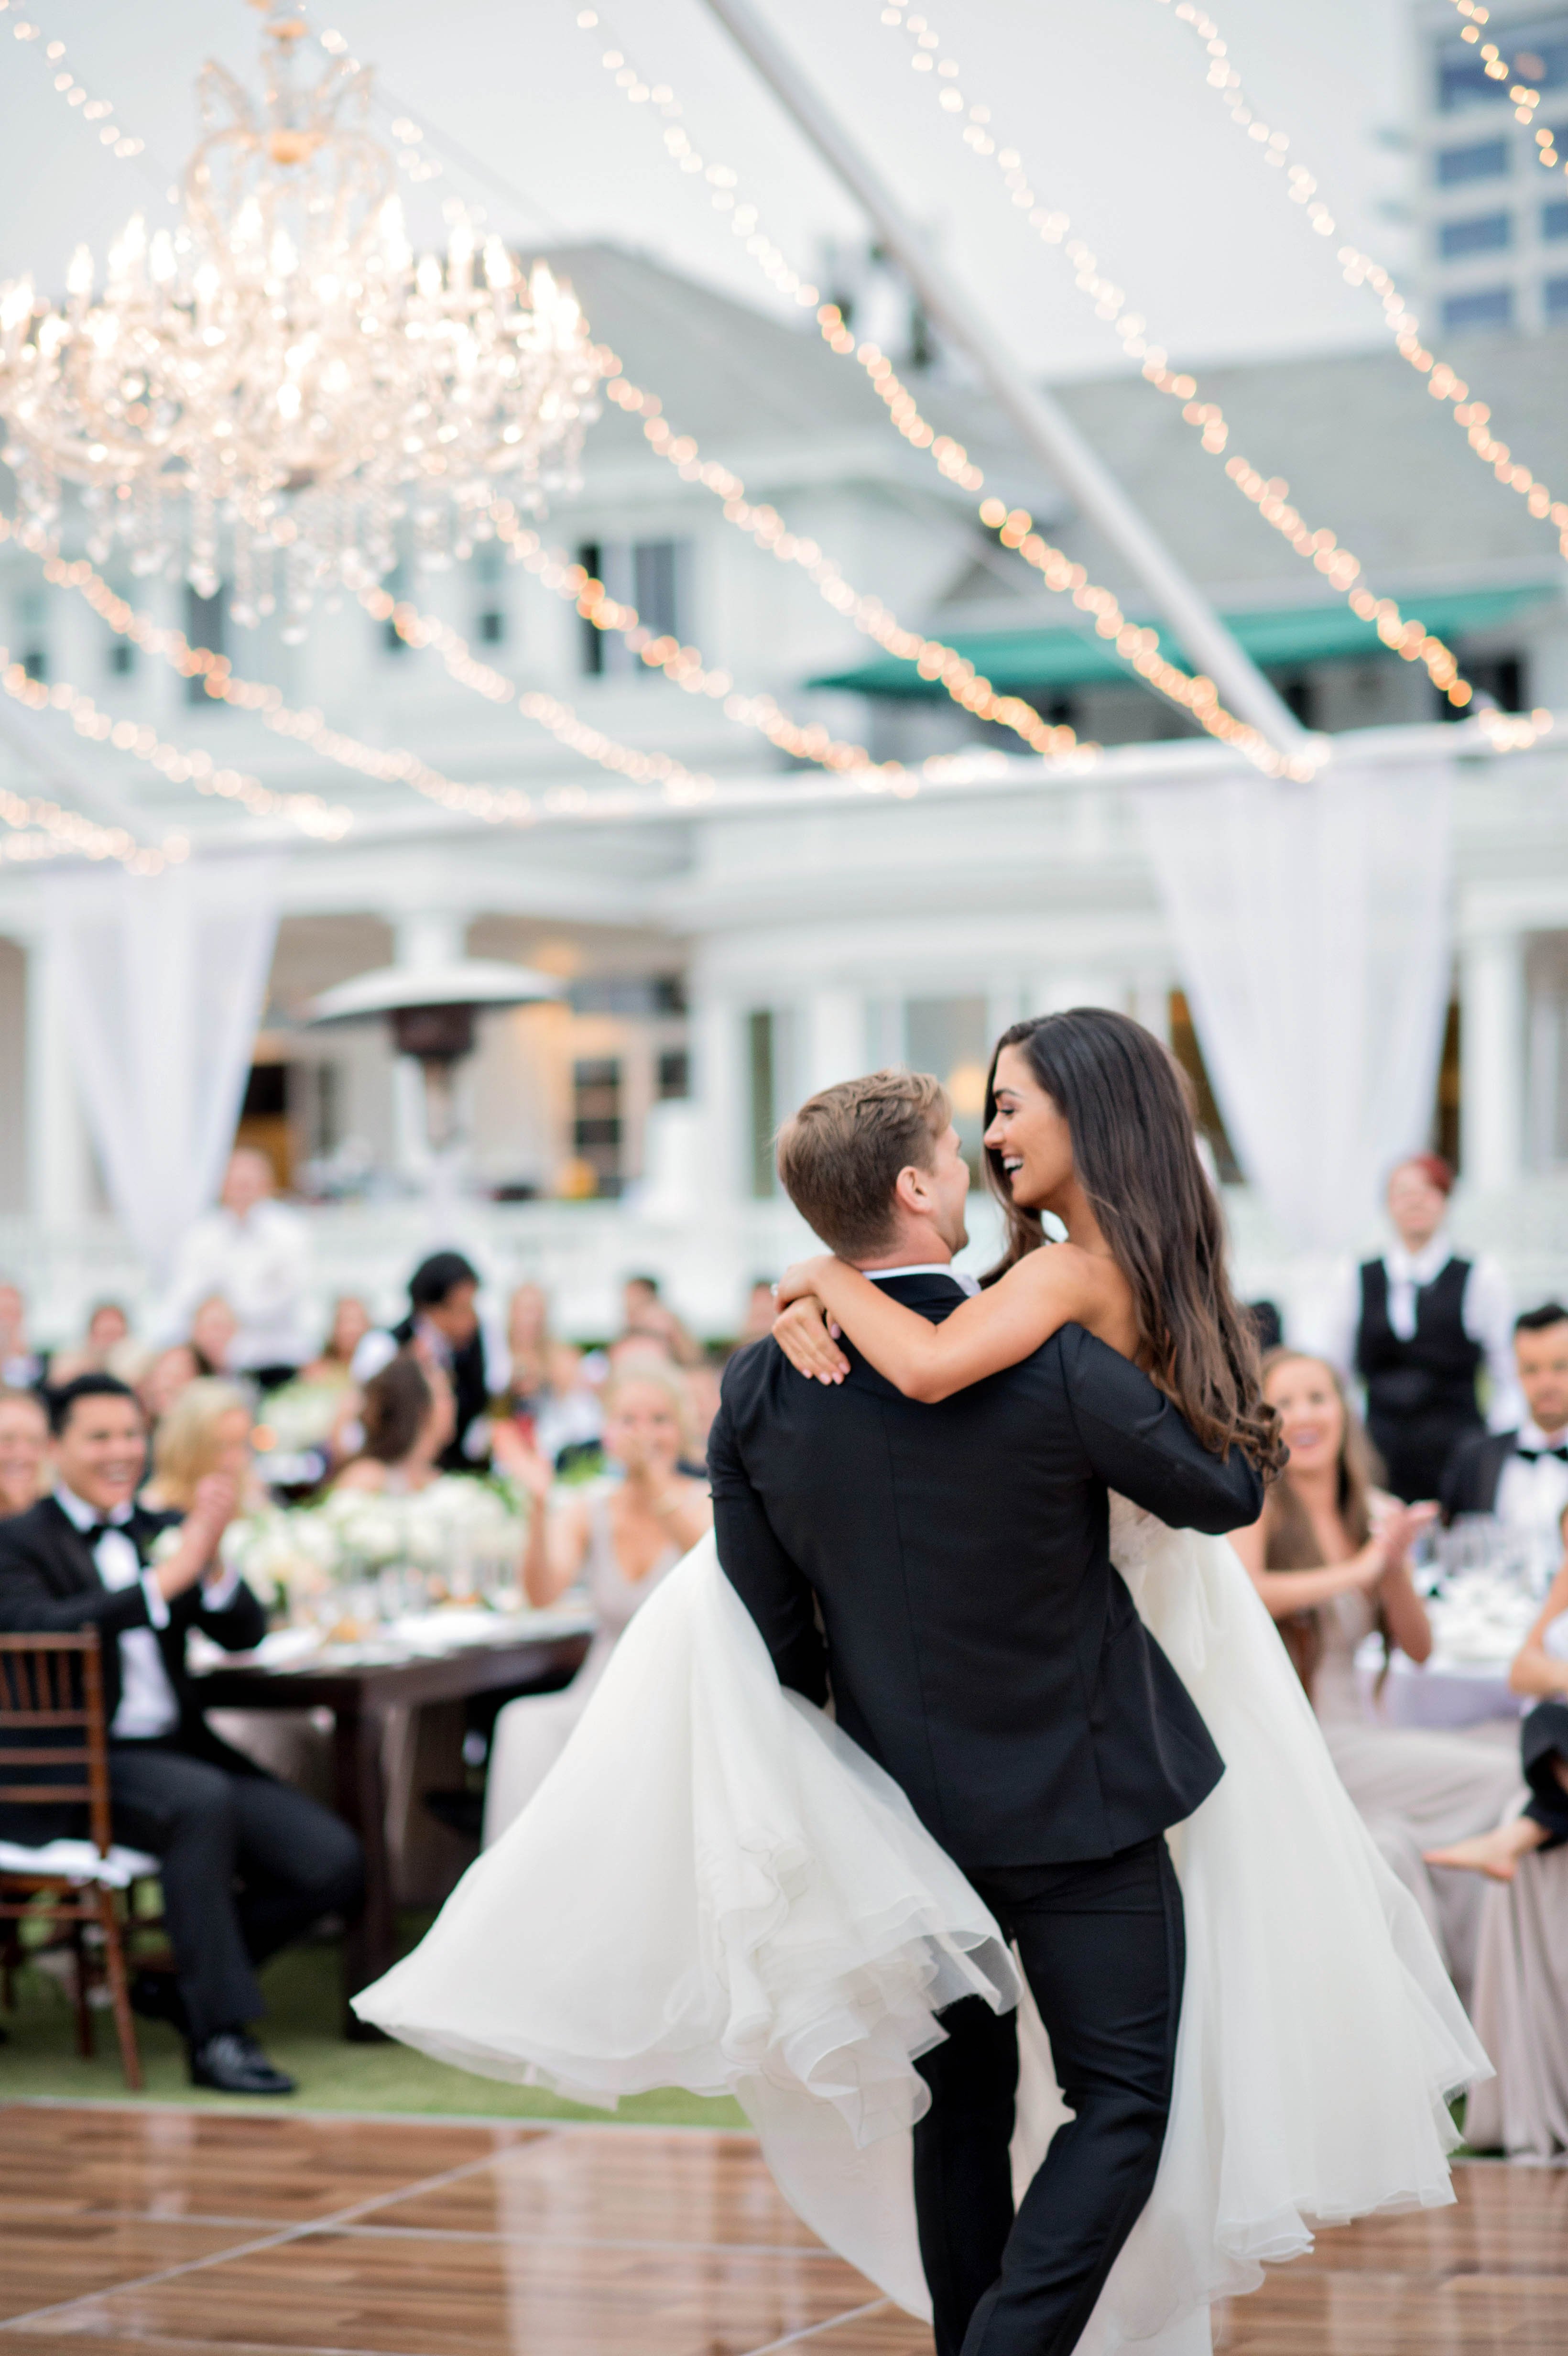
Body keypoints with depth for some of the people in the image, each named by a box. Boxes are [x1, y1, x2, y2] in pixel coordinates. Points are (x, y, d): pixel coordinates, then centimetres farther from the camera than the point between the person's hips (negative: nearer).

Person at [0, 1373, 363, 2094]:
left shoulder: (161, 1530, 18)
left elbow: (244, 1634, 8)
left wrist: (210, 1560, -12)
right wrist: (169, 1575, -23)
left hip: (179, 1748, 6)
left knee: (331, 1863, -12)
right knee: (202, 1799, -37)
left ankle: (195, 1982, 10)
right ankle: (217, 2034, -29)